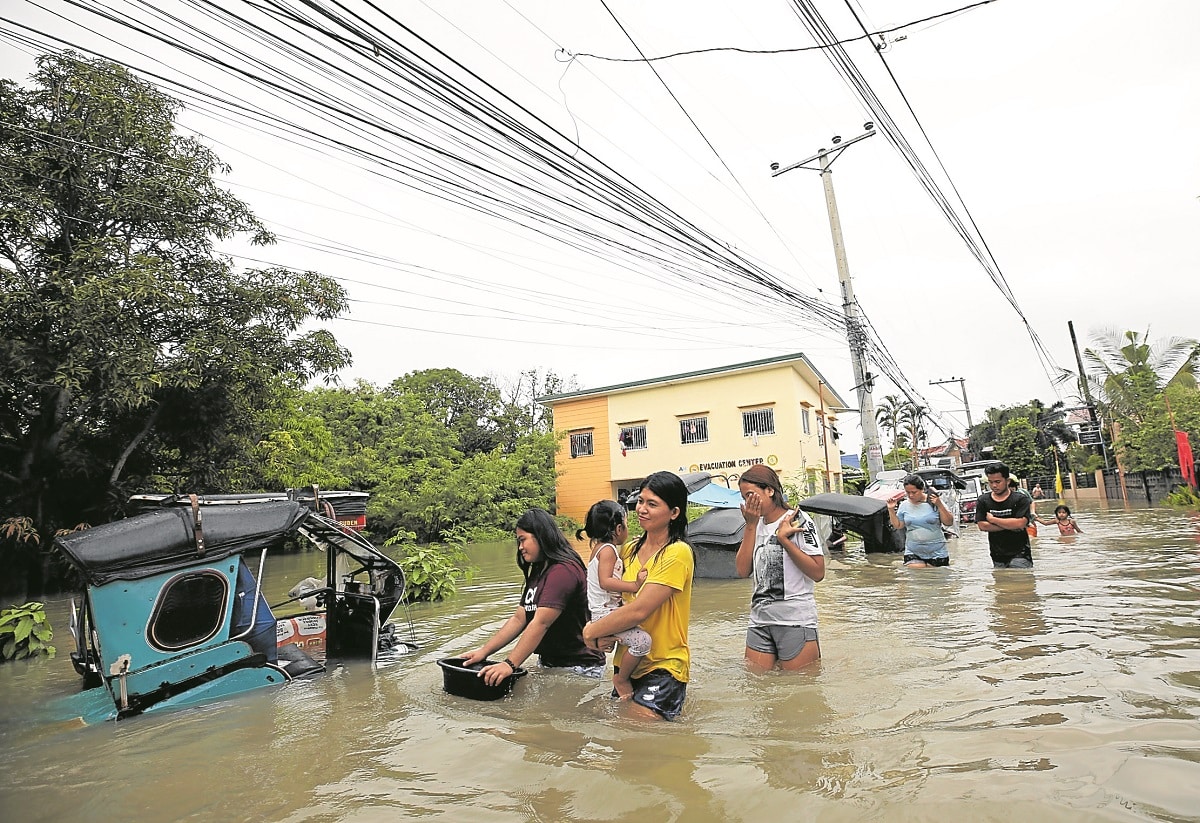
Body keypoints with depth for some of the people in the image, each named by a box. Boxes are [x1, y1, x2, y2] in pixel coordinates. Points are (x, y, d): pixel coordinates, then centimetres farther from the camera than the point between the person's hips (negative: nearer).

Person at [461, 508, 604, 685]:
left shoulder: (563, 571, -19)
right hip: (549, 664, 8)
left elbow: (541, 623, -26)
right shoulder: (538, 572, 12)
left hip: (579, 668, -8)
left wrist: (510, 664, -29)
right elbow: (519, 619, 8)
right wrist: (484, 651, -1)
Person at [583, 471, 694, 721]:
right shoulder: (630, 549, 5)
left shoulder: (677, 553, -19)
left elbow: (639, 610, -25)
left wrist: (592, 631, -13)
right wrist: (603, 630, -11)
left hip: (663, 666, -7)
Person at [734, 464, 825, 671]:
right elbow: (743, 570, -1)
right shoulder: (756, 525, 12)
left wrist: (783, 538, -16)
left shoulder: (798, 520, -6)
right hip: (759, 619, 6)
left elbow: (818, 573, -14)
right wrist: (751, 525, -4)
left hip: (795, 619, -6)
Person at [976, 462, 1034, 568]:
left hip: (1019, 555, -3)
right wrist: (1009, 525, -11)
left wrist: (993, 519, -9)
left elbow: (1020, 523, -17)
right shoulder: (983, 500, 4)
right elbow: (982, 526, -5)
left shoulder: (1020, 499, -3)